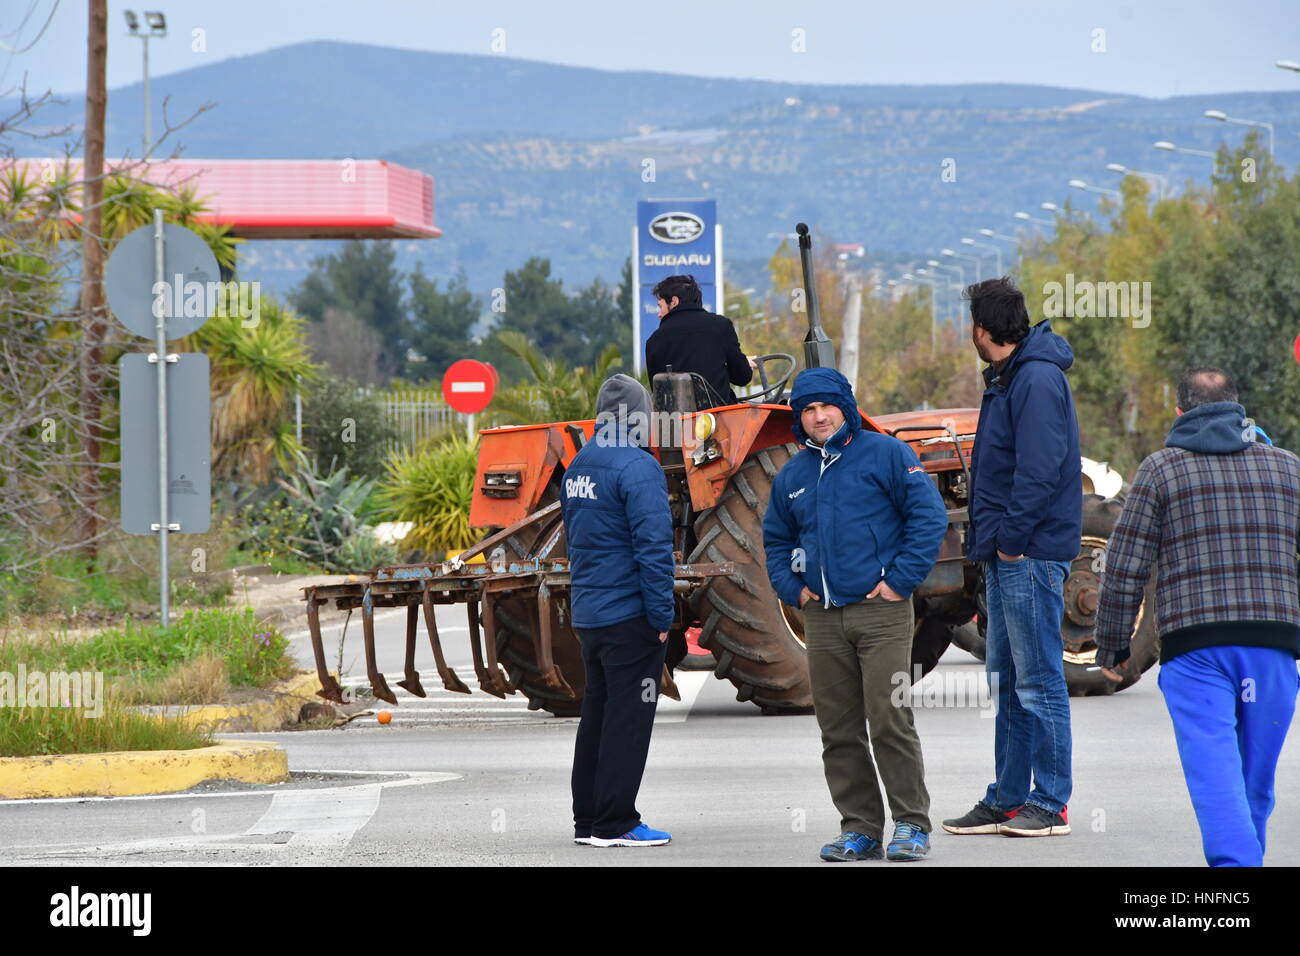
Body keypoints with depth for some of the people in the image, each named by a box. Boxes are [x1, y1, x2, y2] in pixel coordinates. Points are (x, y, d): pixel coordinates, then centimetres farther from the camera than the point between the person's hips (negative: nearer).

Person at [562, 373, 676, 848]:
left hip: (587, 613, 8)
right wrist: (662, 614, -15)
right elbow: (653, 545, -19)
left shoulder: (577, 466, 13)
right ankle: (615, 823, -3)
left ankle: (587, 819, 17)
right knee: (627, 717, -4)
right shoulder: (636, 466, -15)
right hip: (629, 613, -8)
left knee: (596, 712, 14)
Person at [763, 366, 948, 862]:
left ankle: (912, 825, -2)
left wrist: (900, 580, -10)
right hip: (822, 617, 5)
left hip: (881, 611, -5)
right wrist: (793, 588, 12)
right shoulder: (792, 476, 15)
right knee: (839, 732, 5)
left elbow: (928, 515, -5)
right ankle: (859, 828, 11)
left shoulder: (885, 454, -1)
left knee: (890, 722, -10)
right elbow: (775, 538, 28)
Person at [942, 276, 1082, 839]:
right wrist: (987, 537, 13)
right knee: (1007, 681, 13)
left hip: (1031, 555, -10)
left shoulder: (1037, 381, -15)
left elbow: (1039, 471, -22)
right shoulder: (1009, 377, 17)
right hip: (1006, 557, 10)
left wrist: (1012, 538, -19)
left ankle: (1051, 806, -1)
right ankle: (1007, 800, 19)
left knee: (1038, 681, -6)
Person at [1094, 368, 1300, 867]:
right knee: (1257, 777, 13)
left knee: (1214, 770, -10)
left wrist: (1111, 645, 10)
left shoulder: (1161, 468, 5)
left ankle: (1234, 860, -26)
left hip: (1194, 644, -3)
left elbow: (1124, 568, 2)